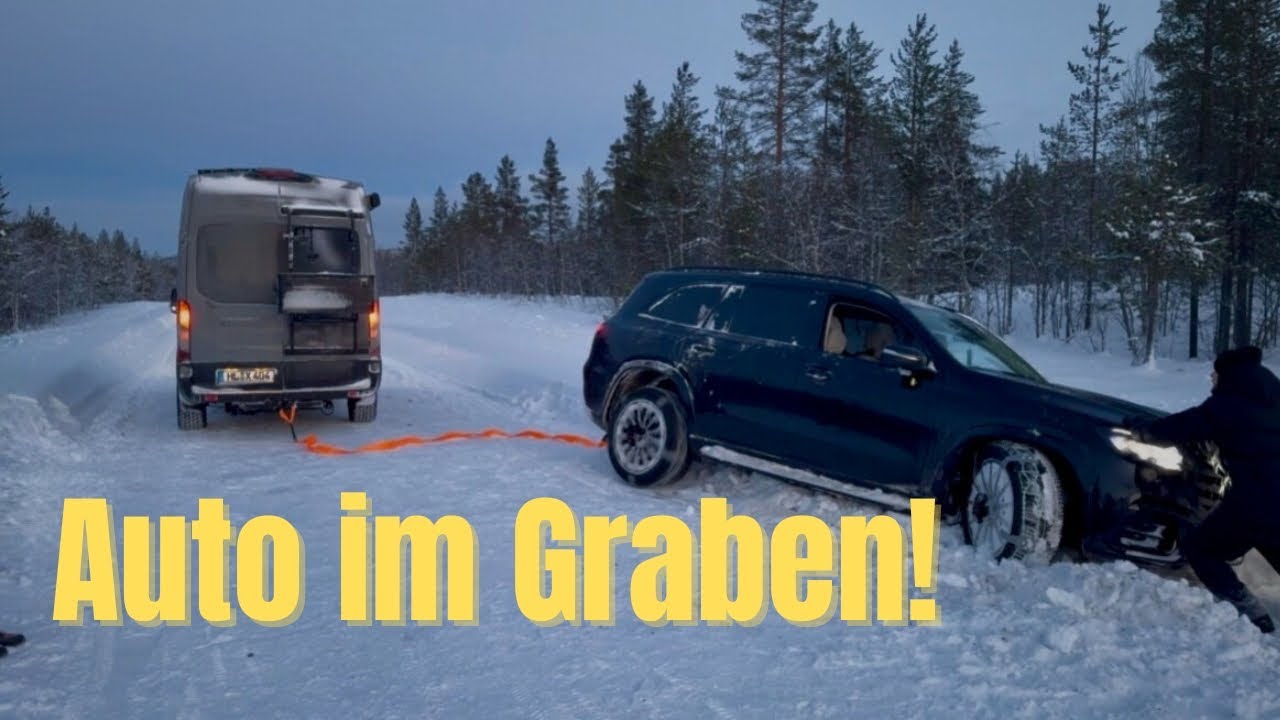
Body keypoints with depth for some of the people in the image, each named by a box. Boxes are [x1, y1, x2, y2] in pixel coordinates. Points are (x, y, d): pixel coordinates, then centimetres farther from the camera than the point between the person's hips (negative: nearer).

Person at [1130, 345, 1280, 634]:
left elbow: (1184, 425, 2)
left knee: (1198, 547, 10)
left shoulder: (1226, 405, -6)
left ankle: (1252, 616, -2)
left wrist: (1144, 430, 18)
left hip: (1255, 501, -7)